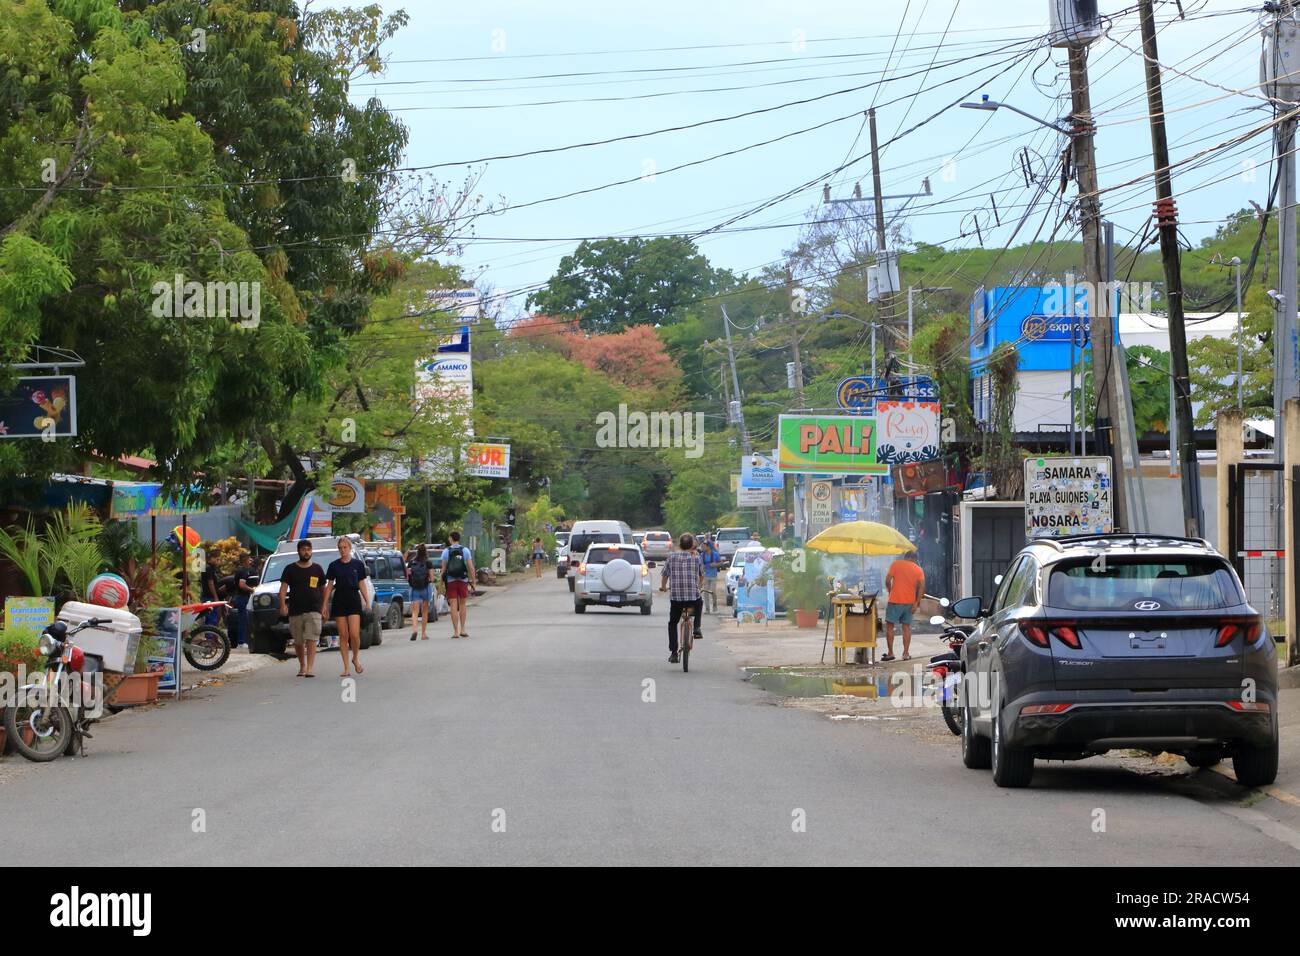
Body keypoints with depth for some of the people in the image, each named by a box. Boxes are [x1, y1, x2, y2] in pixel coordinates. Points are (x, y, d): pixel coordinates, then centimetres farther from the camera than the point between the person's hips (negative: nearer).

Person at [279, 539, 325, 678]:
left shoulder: (317, 569, 10)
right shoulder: (290, 569, 7)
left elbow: (323, 589, 16)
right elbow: (283, 588, 0)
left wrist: (323, 607, 11)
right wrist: (283, 605, -14)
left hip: (313, 611, -1)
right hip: (295, 611, 1)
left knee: (311, 640, -14)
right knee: (298, 642, 9)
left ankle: (309, 669, -20)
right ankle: (302, 666, 27)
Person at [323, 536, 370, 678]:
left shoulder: (358, 564, 4)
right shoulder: (334, 565, 5)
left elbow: (361, 585, 8)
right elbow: (329, 586, 7)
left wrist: (367, 602, 2)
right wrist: (325, 604, 2)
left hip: (354, 599, -1)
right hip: (339, 600, 1)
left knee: (354, 634, -12)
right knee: (343, 635, 1)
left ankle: (356, 658, 15)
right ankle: (346, 668, 6)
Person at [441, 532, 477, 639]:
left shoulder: (446, 551, -1)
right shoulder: (465, 551, 1)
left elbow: (443, 569, -3)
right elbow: (471, 568, -2)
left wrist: (441, 584, 2)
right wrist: (472, 582, 4)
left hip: (450, 581, -1)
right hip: (463, 581, 1)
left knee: (453, 607, -1)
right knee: (462, 605, 14)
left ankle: (456, 631, -5)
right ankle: (462, 630, 13)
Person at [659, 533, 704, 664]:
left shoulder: (672, 557, 3)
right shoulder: (696, 558, 3)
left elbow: (664, 575, 9)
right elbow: (701, 576, 17)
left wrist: (663, 587, 31)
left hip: (675, 596, 0)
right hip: (693, 596, 0)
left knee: (672, 623, 16)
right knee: (699, 604, 36)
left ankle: (673, 652, 6)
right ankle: (696, 628, 20)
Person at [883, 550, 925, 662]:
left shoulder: (896, 564, 1)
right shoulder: (918, 569, 7)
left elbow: (887, 580, -6)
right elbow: (921, 587, -4)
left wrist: (890, 592, 10)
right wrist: (917, 603, -5)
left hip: (895, 600, -3)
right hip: (910, 602, 3)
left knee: (889, 625, 5)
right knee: (906, 627, 11)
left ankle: (890, 653, 2)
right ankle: (906, 653, 8)